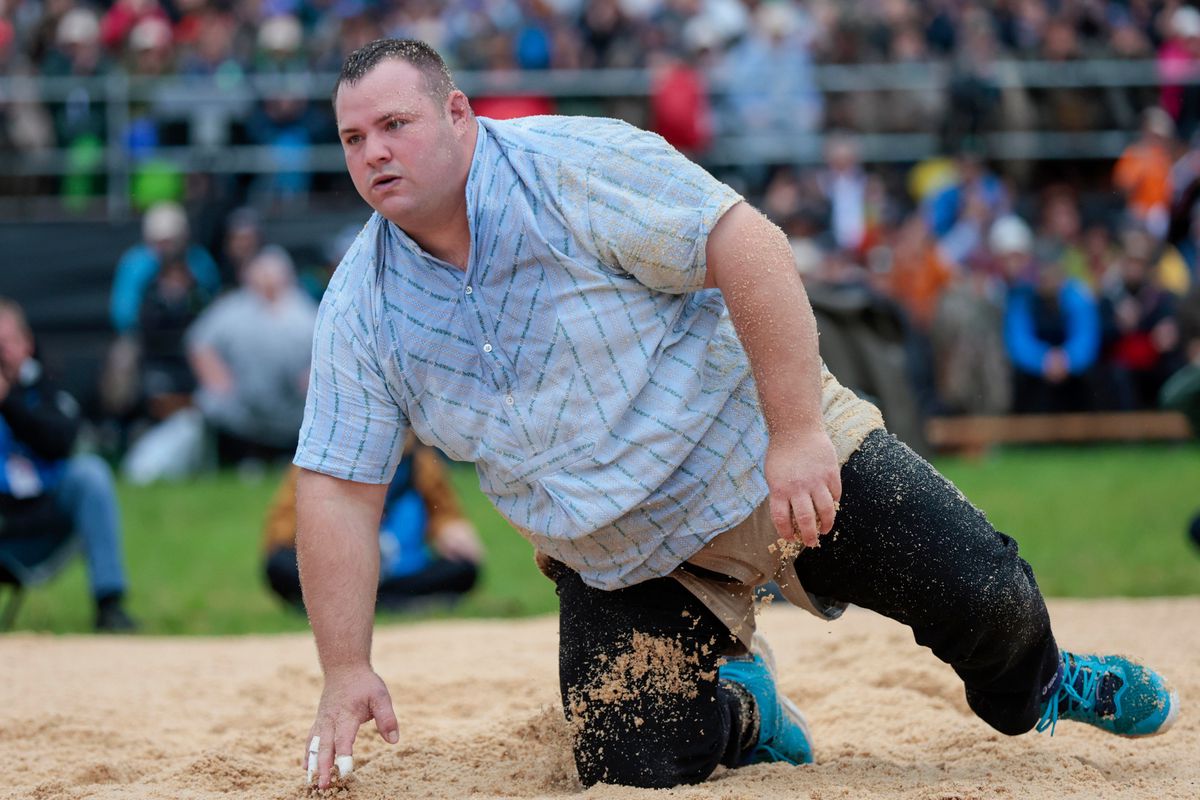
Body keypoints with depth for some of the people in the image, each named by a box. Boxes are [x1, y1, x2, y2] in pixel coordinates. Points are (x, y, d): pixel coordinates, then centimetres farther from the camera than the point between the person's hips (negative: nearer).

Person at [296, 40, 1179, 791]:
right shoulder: (359, 309, -5)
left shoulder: (570, 165, -19)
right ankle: (738, 712, 22)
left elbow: (749, 248, -23)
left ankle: (1031, 689, 25)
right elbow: (338, 488, -3)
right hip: (623, 567, 4)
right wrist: (347, 671, -12)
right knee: (633, 767, -13)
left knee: (981, 593, -12)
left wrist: (798, 431, -31)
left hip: (753, 443, -3)